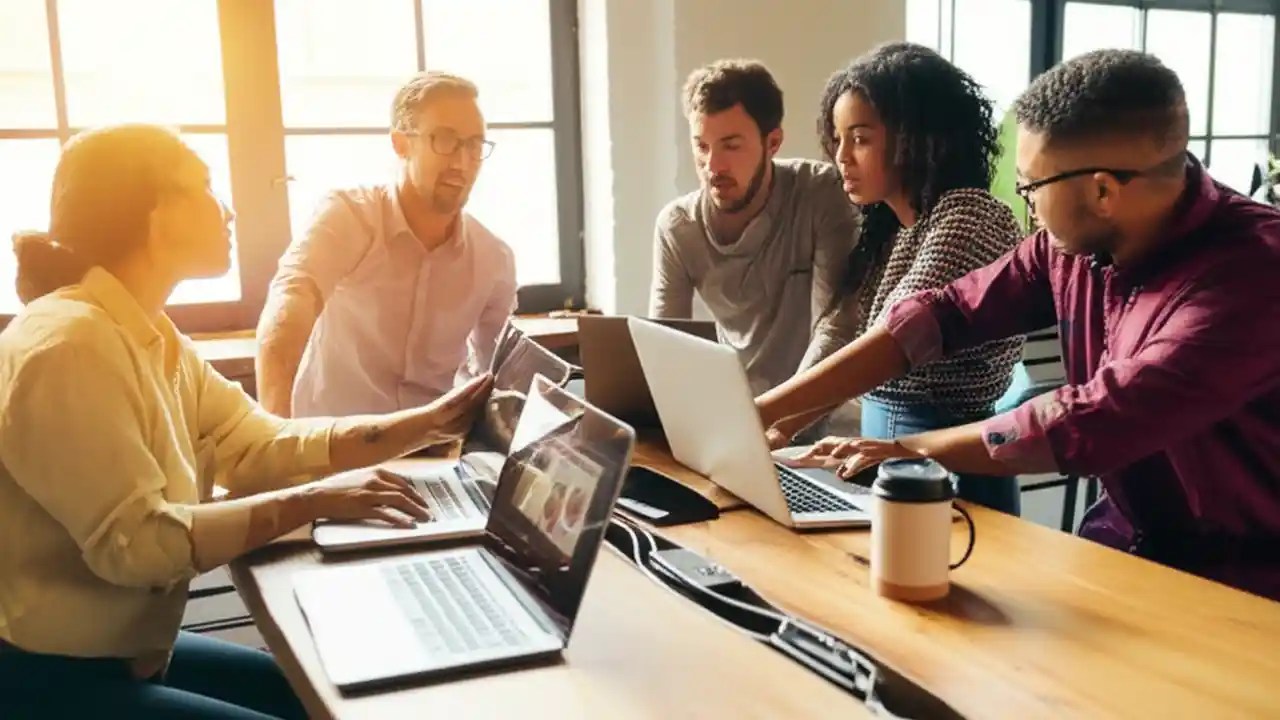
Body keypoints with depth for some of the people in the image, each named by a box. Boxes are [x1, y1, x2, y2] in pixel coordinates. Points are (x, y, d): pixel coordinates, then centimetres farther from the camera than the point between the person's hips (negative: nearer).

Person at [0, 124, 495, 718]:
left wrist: (433, 423, -8)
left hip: (124, 652, 9)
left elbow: (262, 446, -1)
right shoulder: (69, 345, -23)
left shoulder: (151, 339, 8)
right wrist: (313, 502, -30)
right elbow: (134, 542, -30)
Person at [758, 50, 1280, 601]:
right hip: (1126, 537, 6)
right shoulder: (1076, 239, -5)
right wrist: (769, 409, -10)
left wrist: (907, 449, -18)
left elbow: (1090, 425, -29)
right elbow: (940, 315, -4)